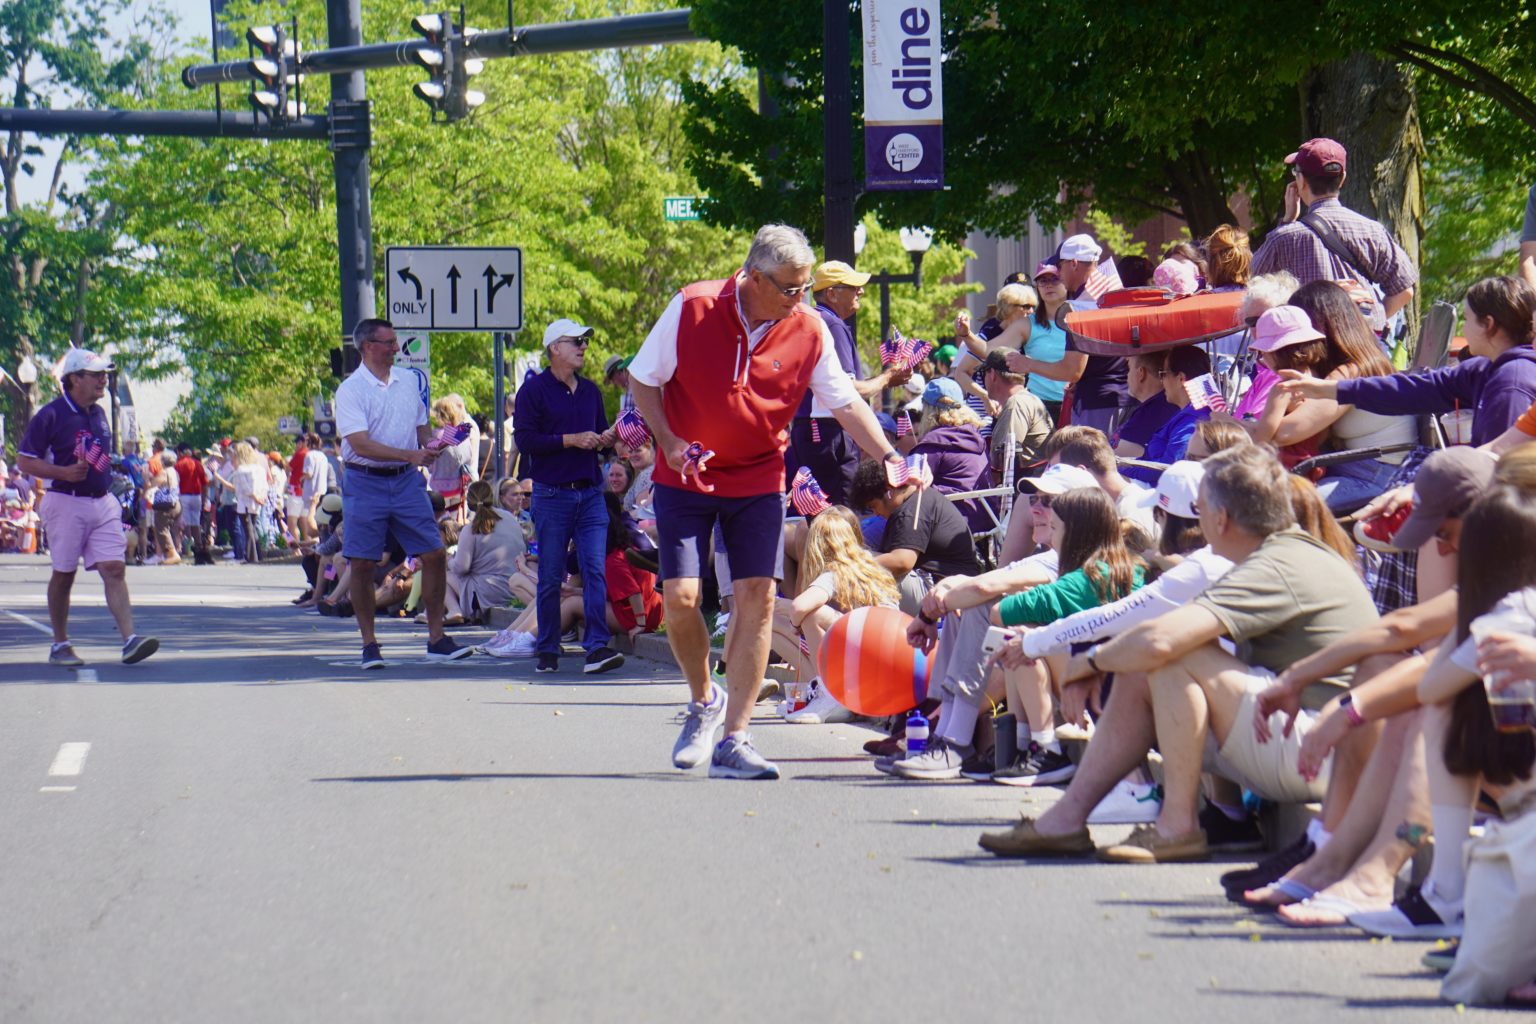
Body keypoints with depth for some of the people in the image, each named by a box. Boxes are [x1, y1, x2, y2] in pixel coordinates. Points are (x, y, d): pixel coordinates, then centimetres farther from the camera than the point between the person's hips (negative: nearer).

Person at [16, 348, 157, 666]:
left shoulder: (99, 414, 13)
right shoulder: (51, 415, -9)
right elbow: (24, 461, -9)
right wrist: (64, 472, -20)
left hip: (103, 502, 5)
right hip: (67, 504, -5)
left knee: (114, 570, -6)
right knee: (63, 575, 5)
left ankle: (130, 640, -15)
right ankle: (60, 645, 17)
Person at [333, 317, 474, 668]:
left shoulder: (408, 381, 9)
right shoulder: (350, 390, -8)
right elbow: (360, 444, -18)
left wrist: (431, 447, -1)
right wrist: (410, 455, -26)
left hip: (406, 481, 4)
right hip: (365, 483, -4)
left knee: (434, 554, -2)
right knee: (362, 564, -1)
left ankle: (437, 639, 6)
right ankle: (369, 644, 10)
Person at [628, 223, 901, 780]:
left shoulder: (808, 330, -7)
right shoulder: (692, 308, -13)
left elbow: (845, 404, 1)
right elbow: (643, 379, -3)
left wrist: (889, 457, -12)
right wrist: (669, 441, -16)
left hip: (758, 479, 1)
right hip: (686, 477, -1)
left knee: (757, 597, -8)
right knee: (680, 596, -10)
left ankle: (733, 740, -2)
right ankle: (704, 701, 19)